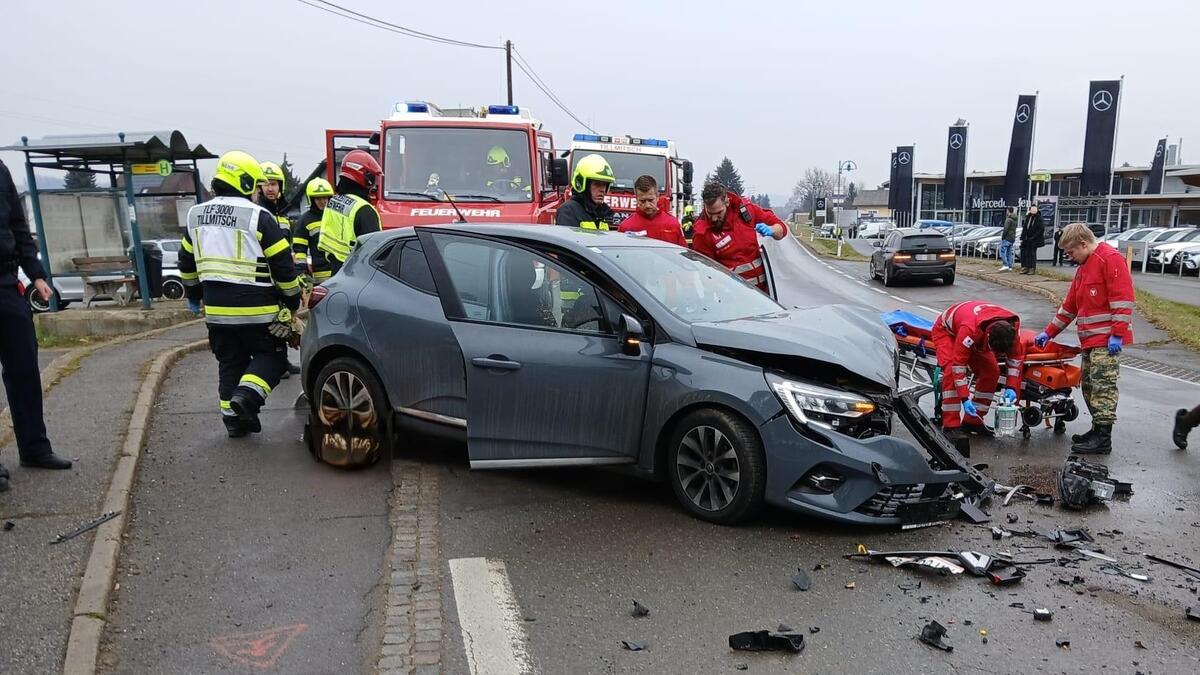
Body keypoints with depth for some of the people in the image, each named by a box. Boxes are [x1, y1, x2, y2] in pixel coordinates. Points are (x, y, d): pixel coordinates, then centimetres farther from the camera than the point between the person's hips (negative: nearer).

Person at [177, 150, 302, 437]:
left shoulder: (196, 215, 9)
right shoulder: (259, 217, -12)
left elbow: (187, 262, 19)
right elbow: (283, 265, -10)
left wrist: (194, 293, 32)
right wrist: (292, 300, 2)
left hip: (216, 309, 6)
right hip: (256, 309, -6)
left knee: (230, 363, 16)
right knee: (271, 356, 9)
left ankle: (234, 417, 16)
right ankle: (247, 394, -13)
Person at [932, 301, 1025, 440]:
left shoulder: (1012, 326, -28)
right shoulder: (970, 329, -45)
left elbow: (1016, 356, -11)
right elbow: (958, 365, -39)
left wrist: (1011, 387, -18)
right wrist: (964, 399, -39)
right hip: (946, 330, -6)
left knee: (992, 371, -6)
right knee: (951, 371, -27)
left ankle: (973, 421, 4)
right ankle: (950, 426, -24)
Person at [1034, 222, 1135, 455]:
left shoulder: (1110, 259, -8)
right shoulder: (1084, 267, 22)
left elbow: (1122, 298, -16)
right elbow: (1070, 305, 27)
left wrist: (1117, 334, -20)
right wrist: (1049, 333, 26)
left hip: (1106, 340, -9)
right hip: (1090, 340, 10)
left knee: (1103, 385, -10)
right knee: (1089, 384, 10)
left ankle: (1102, 439, -8)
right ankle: (1098, 430, 16)